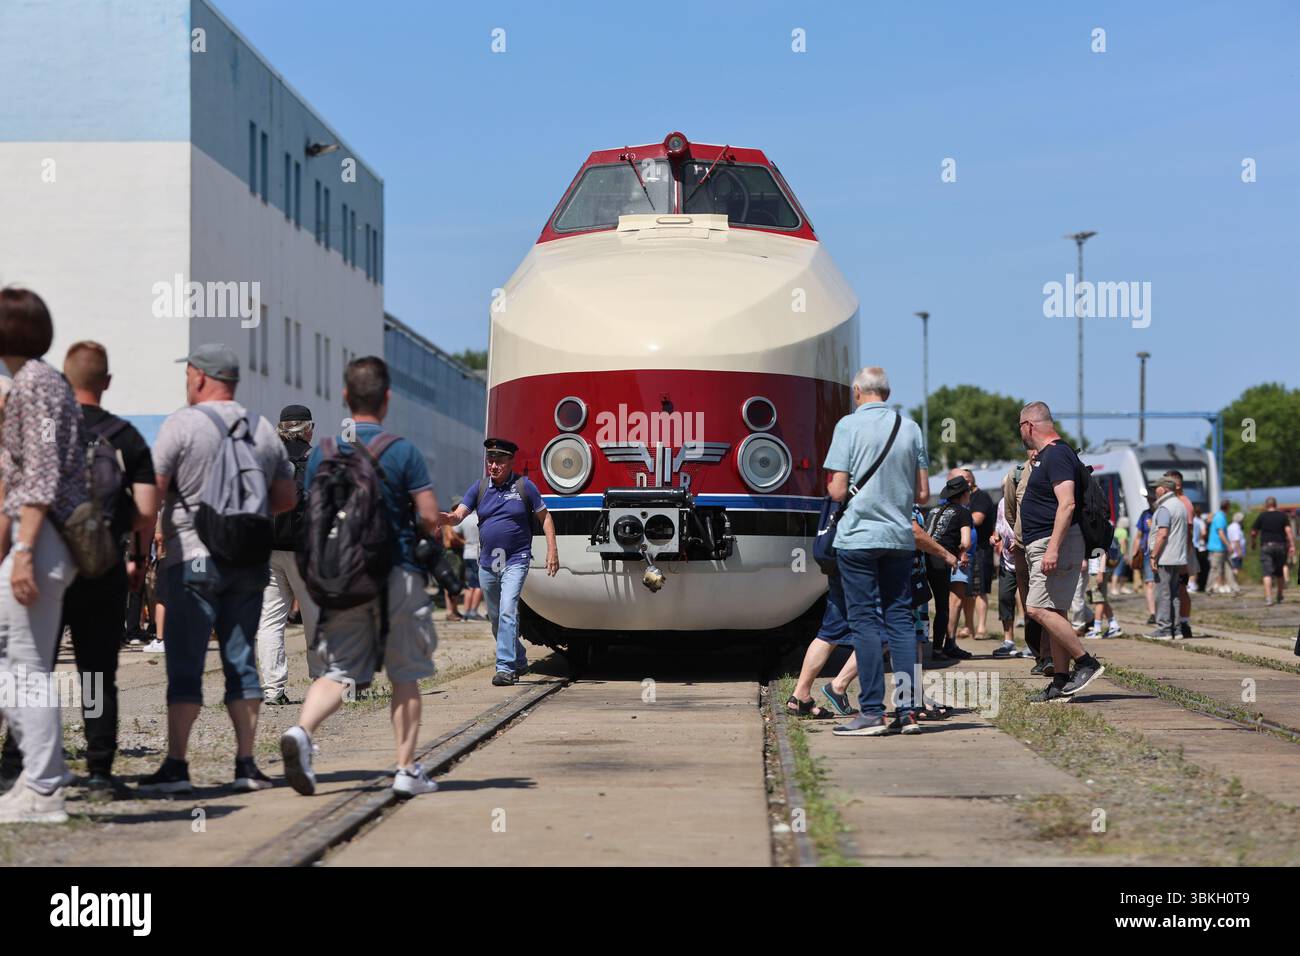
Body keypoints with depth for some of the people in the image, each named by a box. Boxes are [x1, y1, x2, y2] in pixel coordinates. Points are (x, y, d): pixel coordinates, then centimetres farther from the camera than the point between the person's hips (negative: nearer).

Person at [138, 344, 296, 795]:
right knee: (242, 664, 8)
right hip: (248, 564, 5)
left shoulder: (182, 424, -7)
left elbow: (152, 492, -10)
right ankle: (246, 764, 7)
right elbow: (286, 498, 14)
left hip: (193, 559, -5)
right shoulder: (265, 431, 10)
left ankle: (176, 765, -8)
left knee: (185, 666, -4)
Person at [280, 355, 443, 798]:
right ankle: (407, 769, 11)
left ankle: (301, 731, -22)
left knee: (338, 672, 5)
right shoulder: (403, 451, -8)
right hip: (397, 576, -3)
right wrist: (433, 529, 13)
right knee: (404, 677, 9)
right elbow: (430, 518, -9)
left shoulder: (322, 453, 3)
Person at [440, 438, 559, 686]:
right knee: (496, 618, 14)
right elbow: (459, 514, -3)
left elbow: (545, 517, 4)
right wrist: (447, 517, -28)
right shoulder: (480, 488, 6)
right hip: (487, 562, 5)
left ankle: (505, 668, -21)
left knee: (508, 612, -19)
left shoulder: (524, 486, -2)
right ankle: (519, 662, 32)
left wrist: (552, 550, -5)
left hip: (515, 561, -5)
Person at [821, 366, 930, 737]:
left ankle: (872, 712, -4)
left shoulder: (849, 425, -6)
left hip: (858, 536, -4)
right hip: (900, 538, 4)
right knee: (901, 619, 7)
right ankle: (908, 710, 4)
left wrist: (829, 486, 12)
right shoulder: (910, 428, 6)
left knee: (865, 621, -2)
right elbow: (923, 494, 7)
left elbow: (838, 491, -10)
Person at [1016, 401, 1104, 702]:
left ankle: (1086, 663, -13)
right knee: (1052, 612, 8)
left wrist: (1053, 548, -29)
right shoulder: (1045, 456, 18)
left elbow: (1067, 504, -24)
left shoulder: (1057, 456, -14)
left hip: (1057, 542, -11)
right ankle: (1061, 682, 8)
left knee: (1039, 609, -17)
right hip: (1042, 546, 11)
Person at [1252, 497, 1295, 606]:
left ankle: (1268, 598, -21)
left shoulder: (1262, 516, 0)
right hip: (1280, 545, 3)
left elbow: (1253, 532, 4)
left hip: (1266, 546, -3)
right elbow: (1289, 531, -6)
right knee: (1279, 573, 17)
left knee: (1267, 573, -8)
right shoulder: (1282, 515, 4)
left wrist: (1253, 542, 22)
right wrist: (1292, 546, -6)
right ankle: (1279, 597, 28)